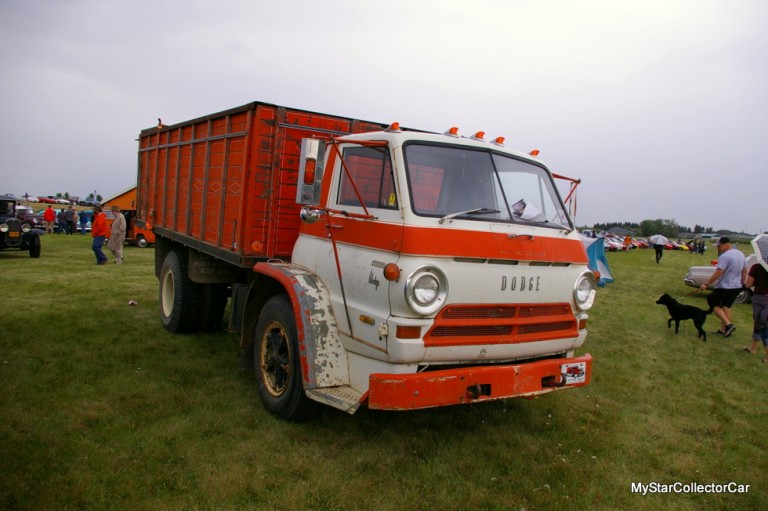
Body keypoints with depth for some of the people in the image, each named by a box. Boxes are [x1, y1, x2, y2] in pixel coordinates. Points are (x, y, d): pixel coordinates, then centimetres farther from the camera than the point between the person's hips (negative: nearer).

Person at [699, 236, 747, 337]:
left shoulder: (725, 256, -19)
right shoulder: (741, 254, 9)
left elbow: (718, 273, -24)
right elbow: (744, 271, 17)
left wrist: (706, 284, -20)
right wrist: (741, 284, 27)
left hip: (724, 287, -8)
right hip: (736, 287, 8)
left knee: (714, 304, 5)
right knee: (726, 306, 15)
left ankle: (728, 324, -8)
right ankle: (723, 329, 17)